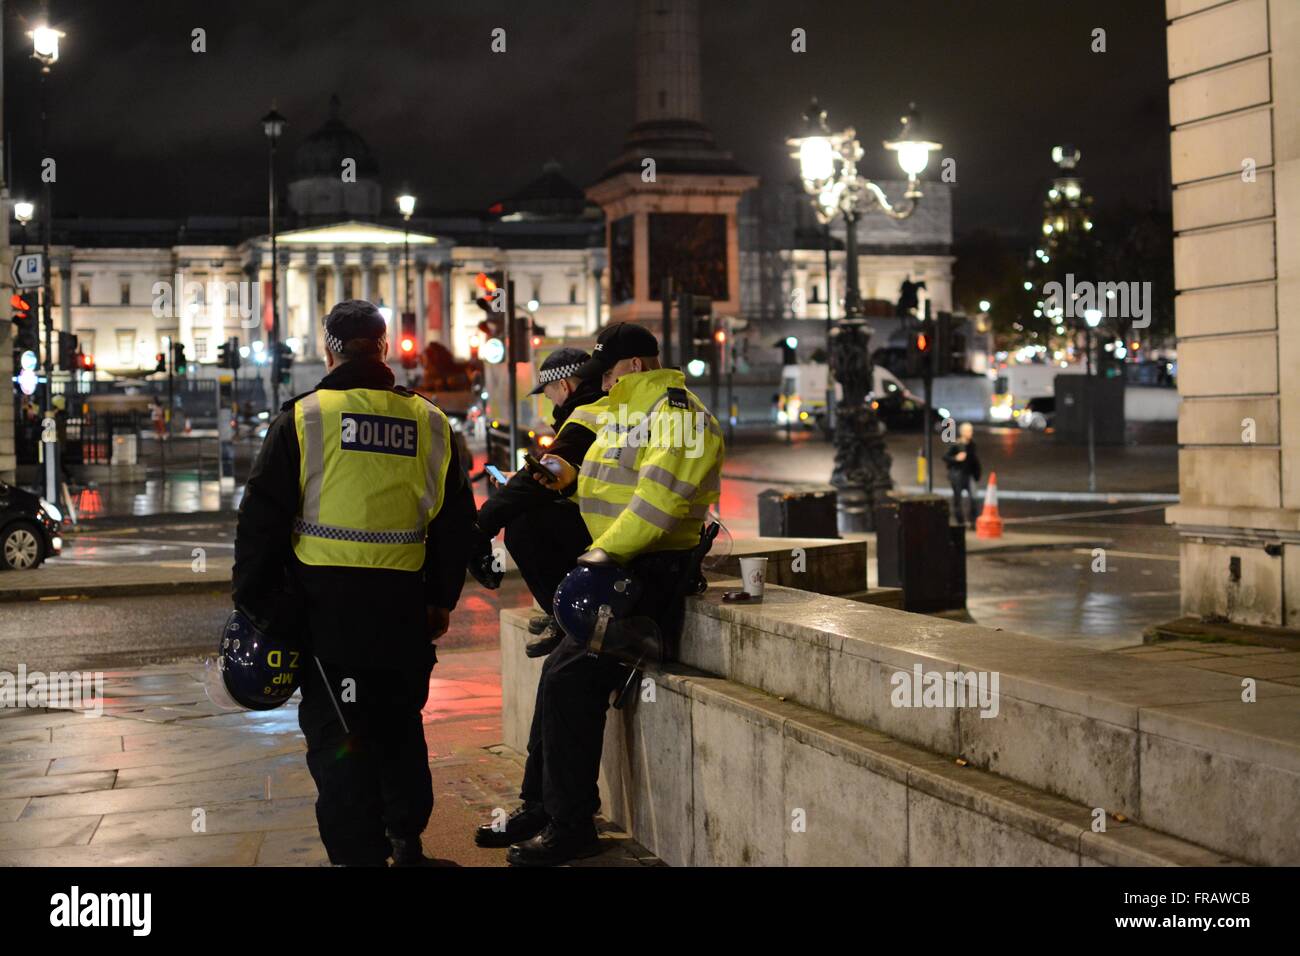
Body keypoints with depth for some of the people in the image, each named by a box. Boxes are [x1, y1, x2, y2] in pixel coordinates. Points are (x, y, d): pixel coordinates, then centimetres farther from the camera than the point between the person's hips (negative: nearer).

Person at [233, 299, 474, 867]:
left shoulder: (303, 418, -4)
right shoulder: (430, 422, 6)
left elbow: (262, 518, -3)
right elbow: (455, 522, 12)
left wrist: (253, 598, 6)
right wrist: (441, 599, 21)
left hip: (326, 601, -4)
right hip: (404, 603, 4)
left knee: (336, 735, 2)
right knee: (399, 723, 20)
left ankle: (359, 851, 0)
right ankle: (407, 841, 31)